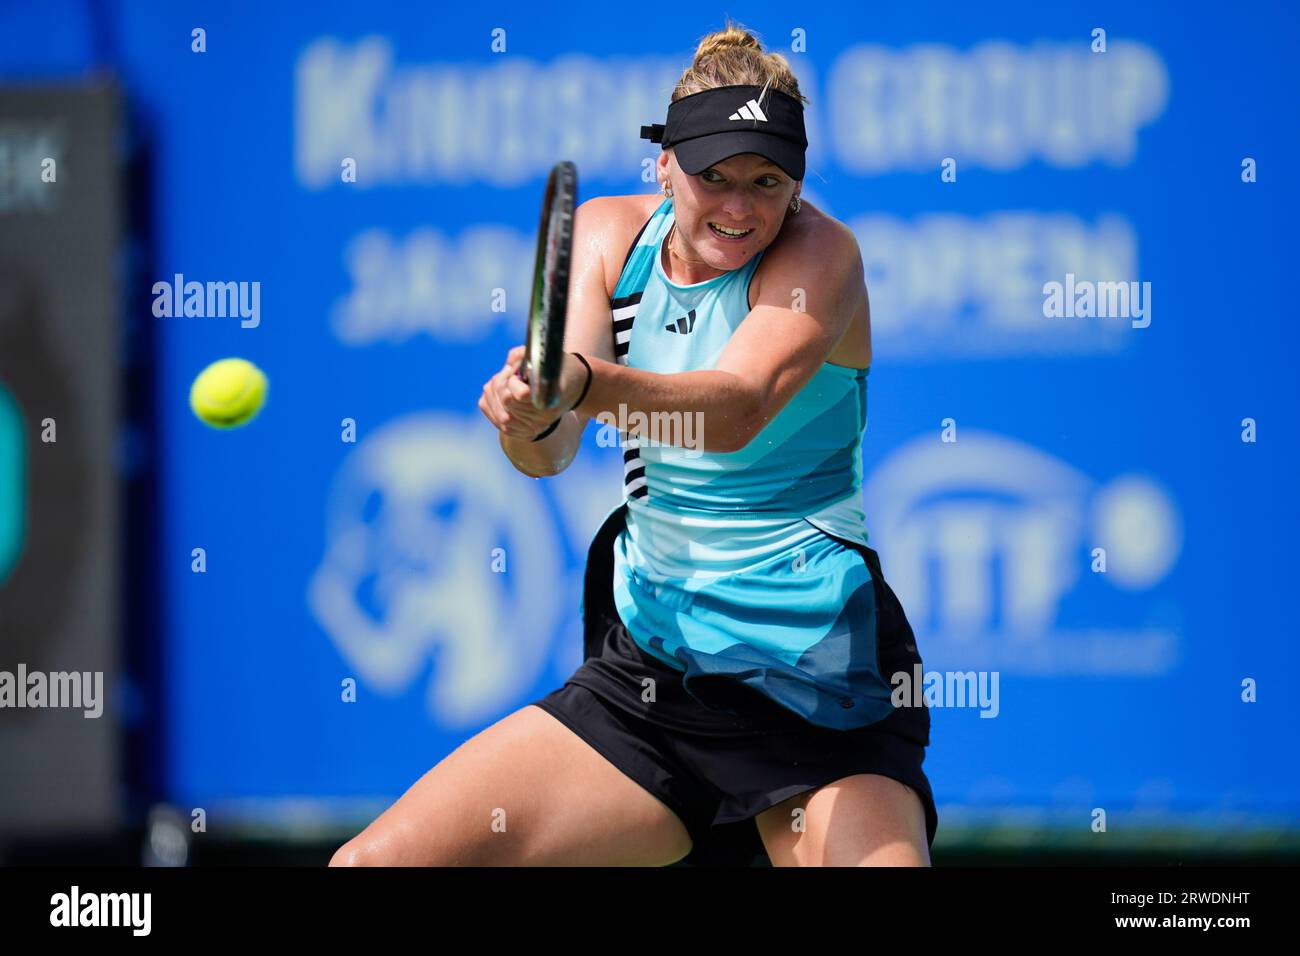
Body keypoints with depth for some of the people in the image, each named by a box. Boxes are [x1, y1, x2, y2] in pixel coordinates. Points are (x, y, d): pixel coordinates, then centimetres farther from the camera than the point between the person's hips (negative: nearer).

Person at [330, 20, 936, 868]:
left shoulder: (819, 253, -10)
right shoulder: (610, 233, 4)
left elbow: (739, 410, -29)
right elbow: (552, 452, -8)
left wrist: (586, 381, -48)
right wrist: (532, 417, -33)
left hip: (812, 679, -5)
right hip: (646, 664, 5)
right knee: (370, 865, -3)